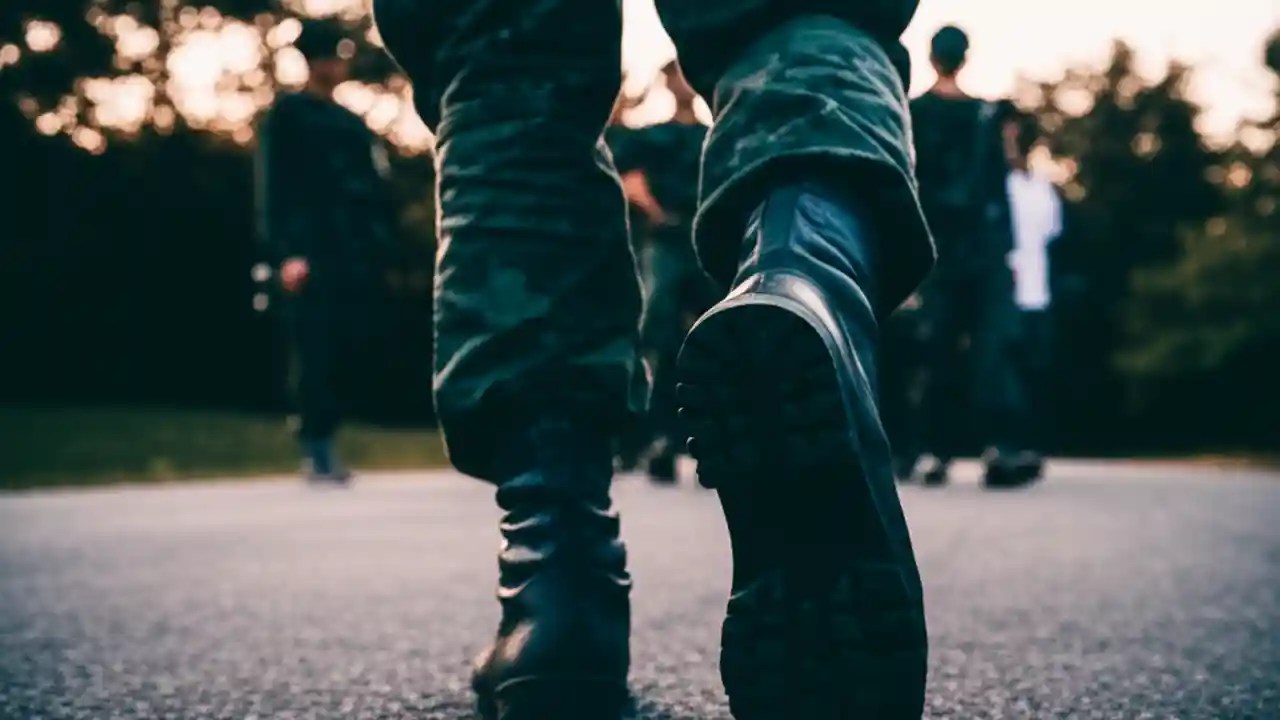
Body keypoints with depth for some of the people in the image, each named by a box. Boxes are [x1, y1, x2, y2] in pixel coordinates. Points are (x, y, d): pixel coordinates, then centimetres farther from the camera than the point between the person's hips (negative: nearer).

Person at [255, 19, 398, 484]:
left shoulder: (353, 124, 22)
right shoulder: (288, 115, 6)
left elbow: (375, 191, 19)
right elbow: (274, 189, -3)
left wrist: (380, 247, 7)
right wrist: (285, 253, -14)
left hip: (358, 256, 5)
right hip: (311, 254, -5)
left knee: (353, 354, 1)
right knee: (316, 353, -8)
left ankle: (321, 440, 13)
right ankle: (316, 449, -4)